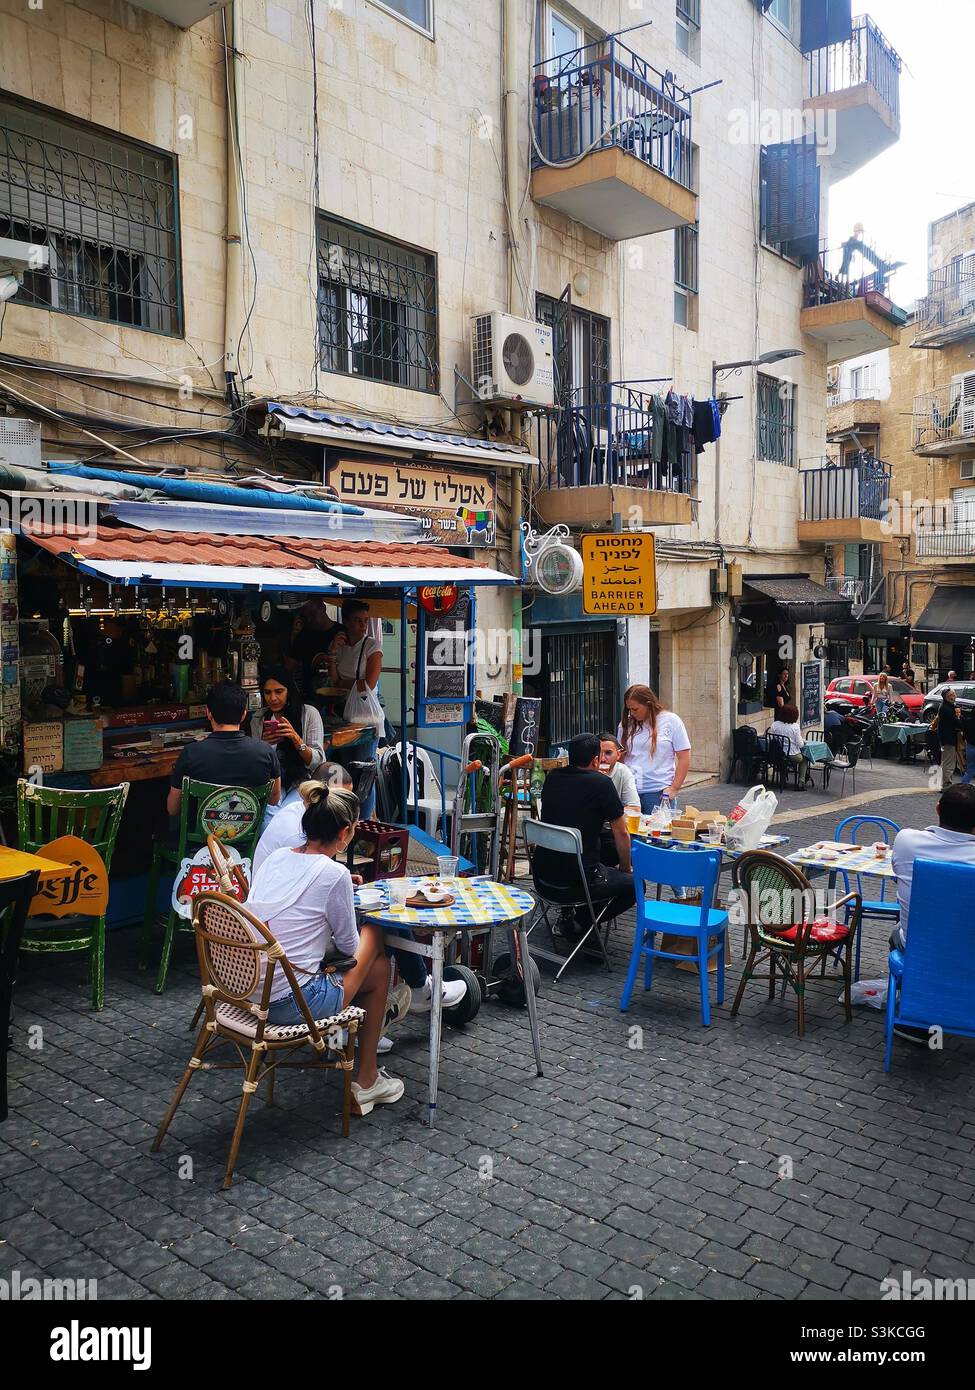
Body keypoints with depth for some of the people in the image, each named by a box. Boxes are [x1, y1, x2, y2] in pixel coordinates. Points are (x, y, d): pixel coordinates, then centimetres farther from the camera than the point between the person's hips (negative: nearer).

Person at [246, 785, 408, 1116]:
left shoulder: (275, 857, 4)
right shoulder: (334, 874, -15)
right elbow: (349, 947, -2)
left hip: (247, 991, 7)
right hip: (292, 1004, -7)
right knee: (379, 965, 17)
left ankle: (373, 1018, 48)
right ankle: (366, 1083, 28)